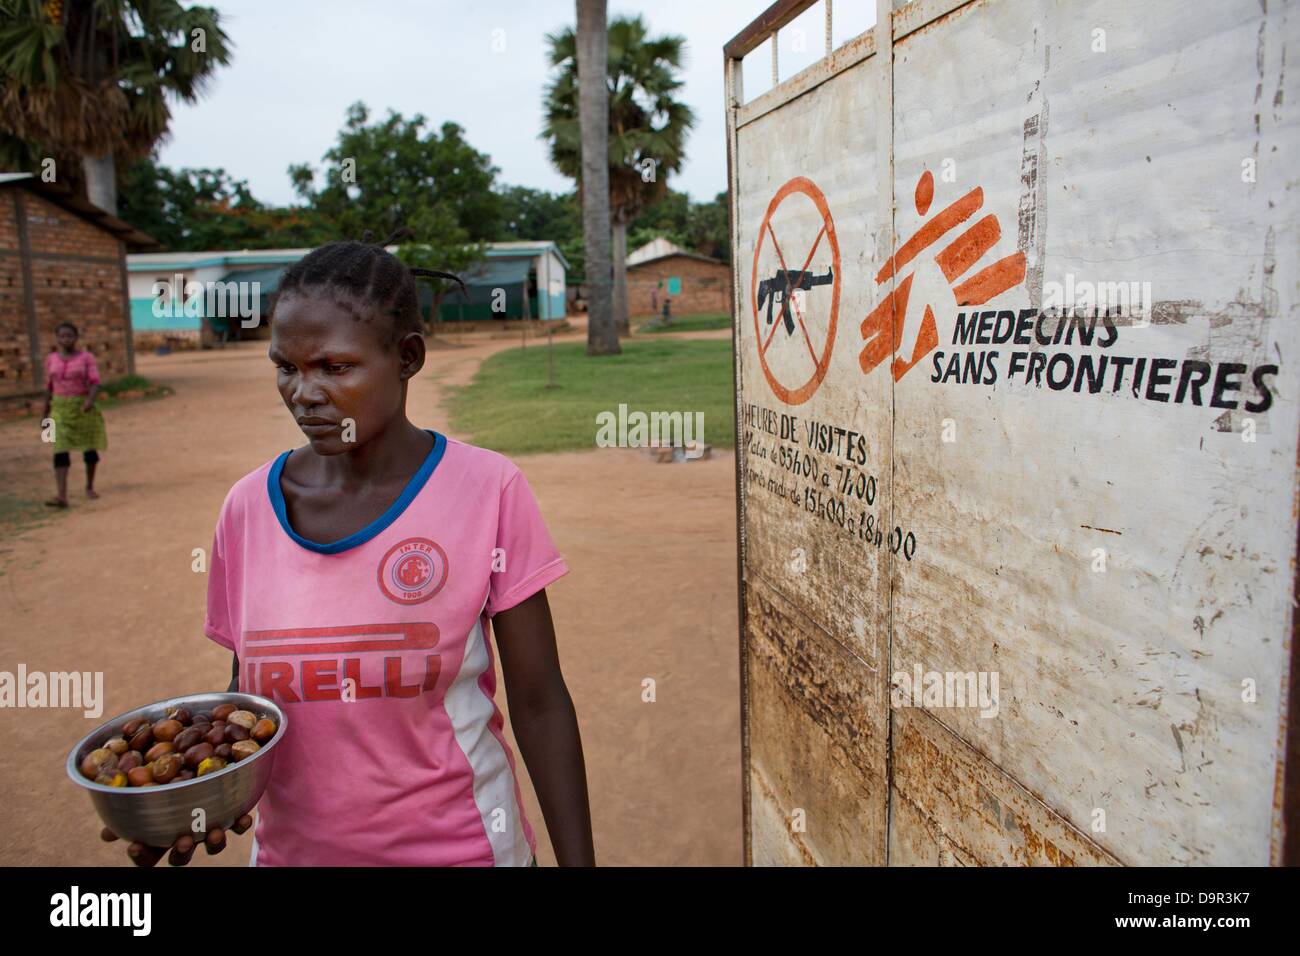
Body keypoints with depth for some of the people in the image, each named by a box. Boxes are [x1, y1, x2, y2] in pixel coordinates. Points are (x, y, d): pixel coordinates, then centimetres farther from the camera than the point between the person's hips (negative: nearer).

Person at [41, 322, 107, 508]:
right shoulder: (51, 359, 6)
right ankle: (62, 496, -19)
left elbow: (95, 383, -11)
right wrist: (45, 413, 12)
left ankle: (90, 487, 30)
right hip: (60, 409, 1)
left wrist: (90, 400, -30)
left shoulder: (86, 357, -3)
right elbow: (49, 387, 12)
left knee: (89, 448, 9)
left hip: (83, 407, -1)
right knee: (61, 451, -11)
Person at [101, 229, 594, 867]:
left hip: (458, 844, -3)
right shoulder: (249, 506, -6)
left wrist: (577, 860, -10)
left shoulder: (487, 491, -15)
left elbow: (537, 703, -11)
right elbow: (250, 688, 5)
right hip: (292, 846, 3)